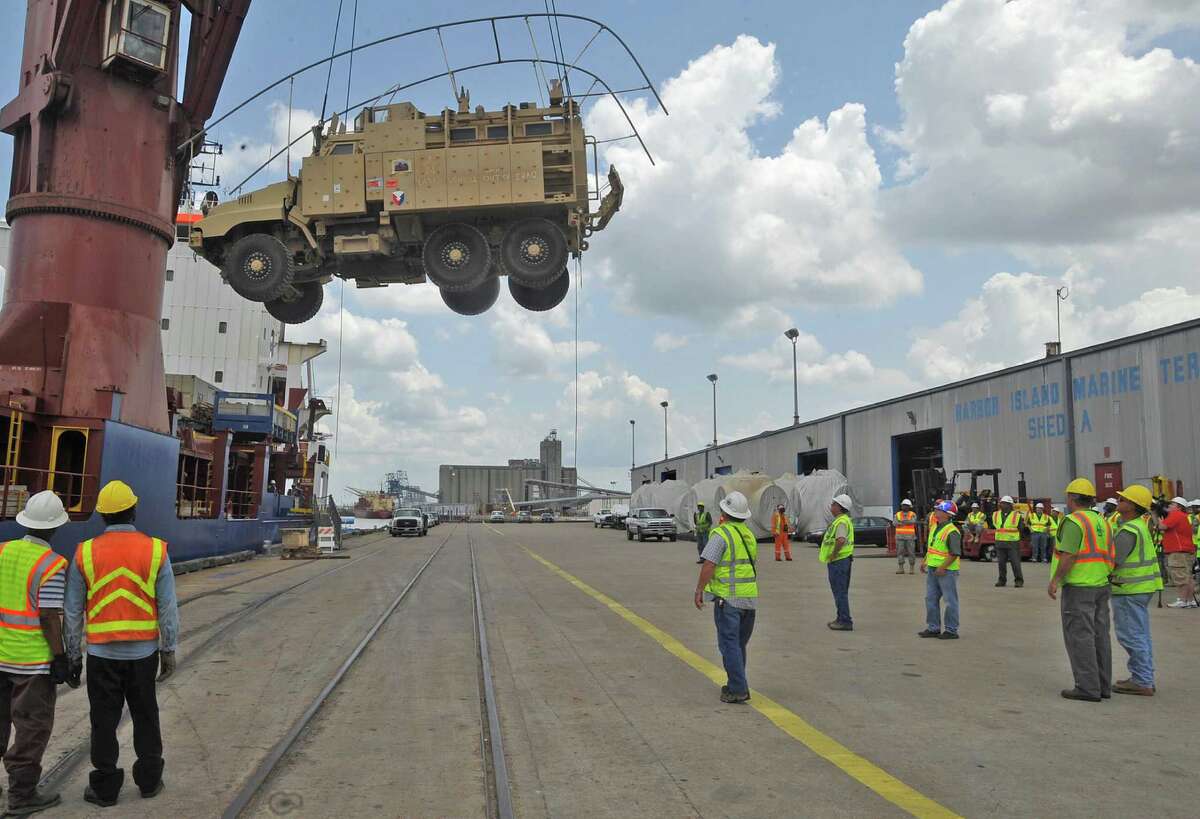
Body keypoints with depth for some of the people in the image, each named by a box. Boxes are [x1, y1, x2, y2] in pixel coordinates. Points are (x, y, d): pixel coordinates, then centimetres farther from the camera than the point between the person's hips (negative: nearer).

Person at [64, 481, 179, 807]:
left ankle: (105, 787, 19)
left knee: (104, 721, 10)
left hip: (102, 654, 0)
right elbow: (168, 608, -5)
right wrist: (169, 650, 5)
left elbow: (73, 612, 0)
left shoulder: (85, 553, -6)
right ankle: (149, 780, 24)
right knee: (145, 717, 15)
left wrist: (72, 654, 10)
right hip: (143, 651, 1)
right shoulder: (156, 550, -7)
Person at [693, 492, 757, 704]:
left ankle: (738, 689, -5)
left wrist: (699, 591, -10)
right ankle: (735, 685, 24)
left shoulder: (721, 534, -13)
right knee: (739, 644, 16)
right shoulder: (749, 535, 12)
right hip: (750, 597, 7)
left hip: (727, 598, -7)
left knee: (729, 644, -3)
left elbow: (709, 566, -17)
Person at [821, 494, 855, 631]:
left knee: (840, 591, -6)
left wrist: (833, 554, -24)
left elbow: (841, 540, -36)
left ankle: (845, 622, -3)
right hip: (839, 560, 11)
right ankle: (841, 619, 27)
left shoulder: (841, 521, -19)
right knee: (838, 590, 18)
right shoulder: (840, 520, 15)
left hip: (838, 560, -11)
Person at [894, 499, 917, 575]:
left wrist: (904, 521, -38)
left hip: (910, 537, -2)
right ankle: (901, 568, 4)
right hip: (900, 536, 2)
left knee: (911, 552, -1)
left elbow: (912, 522, -21)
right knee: (900, 552, 0)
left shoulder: (913, 515, -1)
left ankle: (911, 568, 9)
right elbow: (895, 523, -10)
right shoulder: (897, 514, 6)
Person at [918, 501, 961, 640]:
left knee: (950, 601, 1)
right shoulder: (936, 528, 12)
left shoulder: (952, 531, -17)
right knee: (931, 599, 12)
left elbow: (955, 553, -21)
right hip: (932, 570, 9)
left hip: (947, 571, -9)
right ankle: (933, 628, 20)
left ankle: (951, 630, 8)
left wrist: (942, 567, -24)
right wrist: (924, 561, 14)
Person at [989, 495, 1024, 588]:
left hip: (1013, 543, -4)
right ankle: (1002, 580, 15)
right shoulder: (996, 515, 9)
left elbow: (1020, 529, 3)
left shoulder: (1016, 515, -2)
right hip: (1000, 543, 4)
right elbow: (993, 526, 23)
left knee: (1015, 562, -3)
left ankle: (1019, 580, 6)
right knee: (1001, 563, 6)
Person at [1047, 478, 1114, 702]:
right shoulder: (1101, 521, 14)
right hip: (1101, 585, 9)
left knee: (1079, 636, -4)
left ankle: (1087, 688, -3)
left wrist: (1055, 581, -15)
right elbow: (1109, 554, 15)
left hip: (1079, 587, -9)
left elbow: (1069, 556, -20)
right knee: (1099, 635, 12)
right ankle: (1103, 686, 17)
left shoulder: (1074, 521, -13)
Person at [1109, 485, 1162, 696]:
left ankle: (1142, 681, 2)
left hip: (1129, 589, -10)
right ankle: (1145, 678, 25)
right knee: (1141, 634, 16)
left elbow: (1112, 562, -22)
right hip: (1141, 586, 10)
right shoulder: (1140, 524, 11)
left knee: (1131, 635, -3)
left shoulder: (1128, 531, -21)